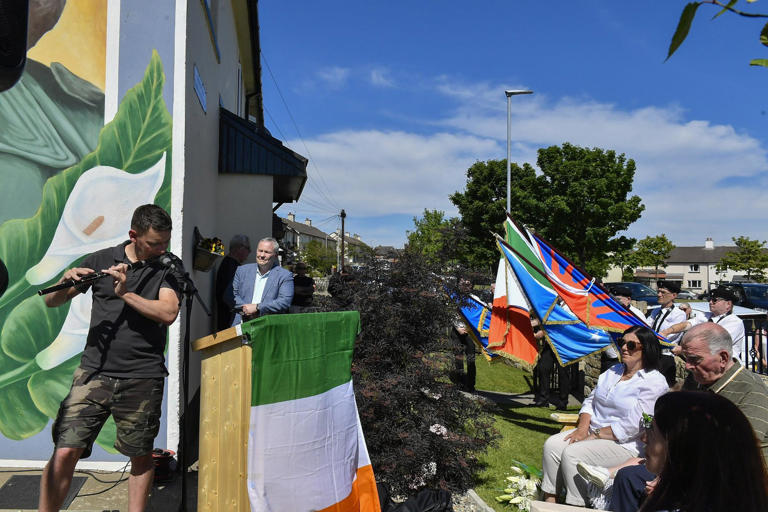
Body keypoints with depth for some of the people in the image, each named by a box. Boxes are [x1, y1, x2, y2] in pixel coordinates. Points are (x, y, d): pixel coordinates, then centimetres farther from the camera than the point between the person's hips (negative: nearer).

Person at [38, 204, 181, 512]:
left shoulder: (168, 267, 3)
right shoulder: (101, 260, 6)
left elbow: (168, 313, -12)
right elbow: (51, 302, 10)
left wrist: (125, 293, -16)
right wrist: (66, 282, -11)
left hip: (142, 377, 0)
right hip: (95, 371, 1)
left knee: (141, 455, 8)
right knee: (65, 453, -4)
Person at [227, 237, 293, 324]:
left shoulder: (285, 275, 3)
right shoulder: (242, 270, 17)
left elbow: (285, 302, -7)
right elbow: (231, 294, 14)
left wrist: (257, 307, -10)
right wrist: (245, 308, -4)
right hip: (241, 325, 2)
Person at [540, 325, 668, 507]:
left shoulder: (654, 382, -10)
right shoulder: (613, 371, 14)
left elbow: (631, 426, -17)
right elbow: (590, 401, 15)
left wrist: (594, 435, -15)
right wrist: (582, 429, -4)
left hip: (624, 444, -7)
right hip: (592, 432, 7)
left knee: (572, 454, -26)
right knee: (552, 444, -13)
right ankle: (549, 500, -7)